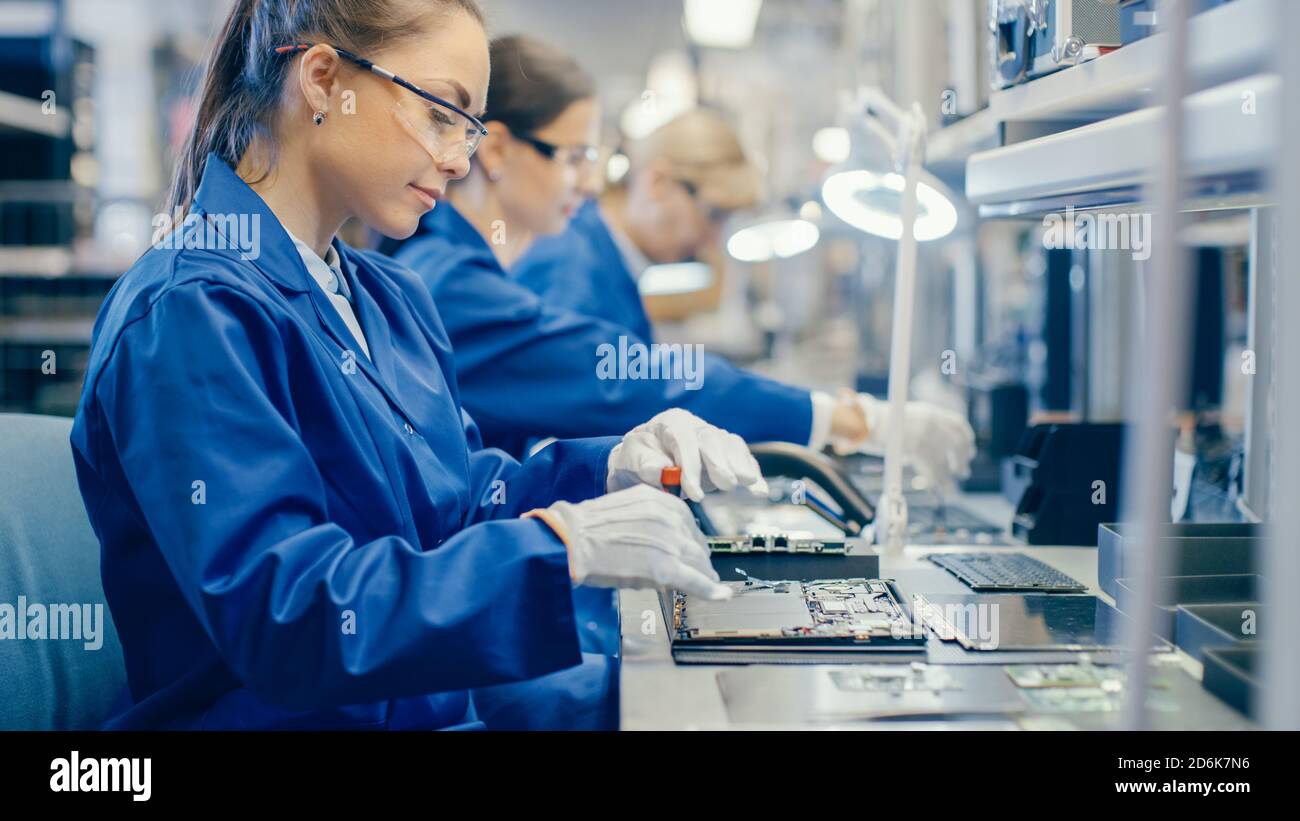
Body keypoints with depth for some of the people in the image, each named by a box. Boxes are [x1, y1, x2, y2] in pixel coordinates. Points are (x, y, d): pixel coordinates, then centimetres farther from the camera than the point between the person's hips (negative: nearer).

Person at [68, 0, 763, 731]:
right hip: (278, 714, -8)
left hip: (440, 711, 8)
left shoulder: (392, 299, 11)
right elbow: (285, 615, -25)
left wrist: (609, 469, -3)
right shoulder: (189, 315, -17)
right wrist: (563, 544, -28)